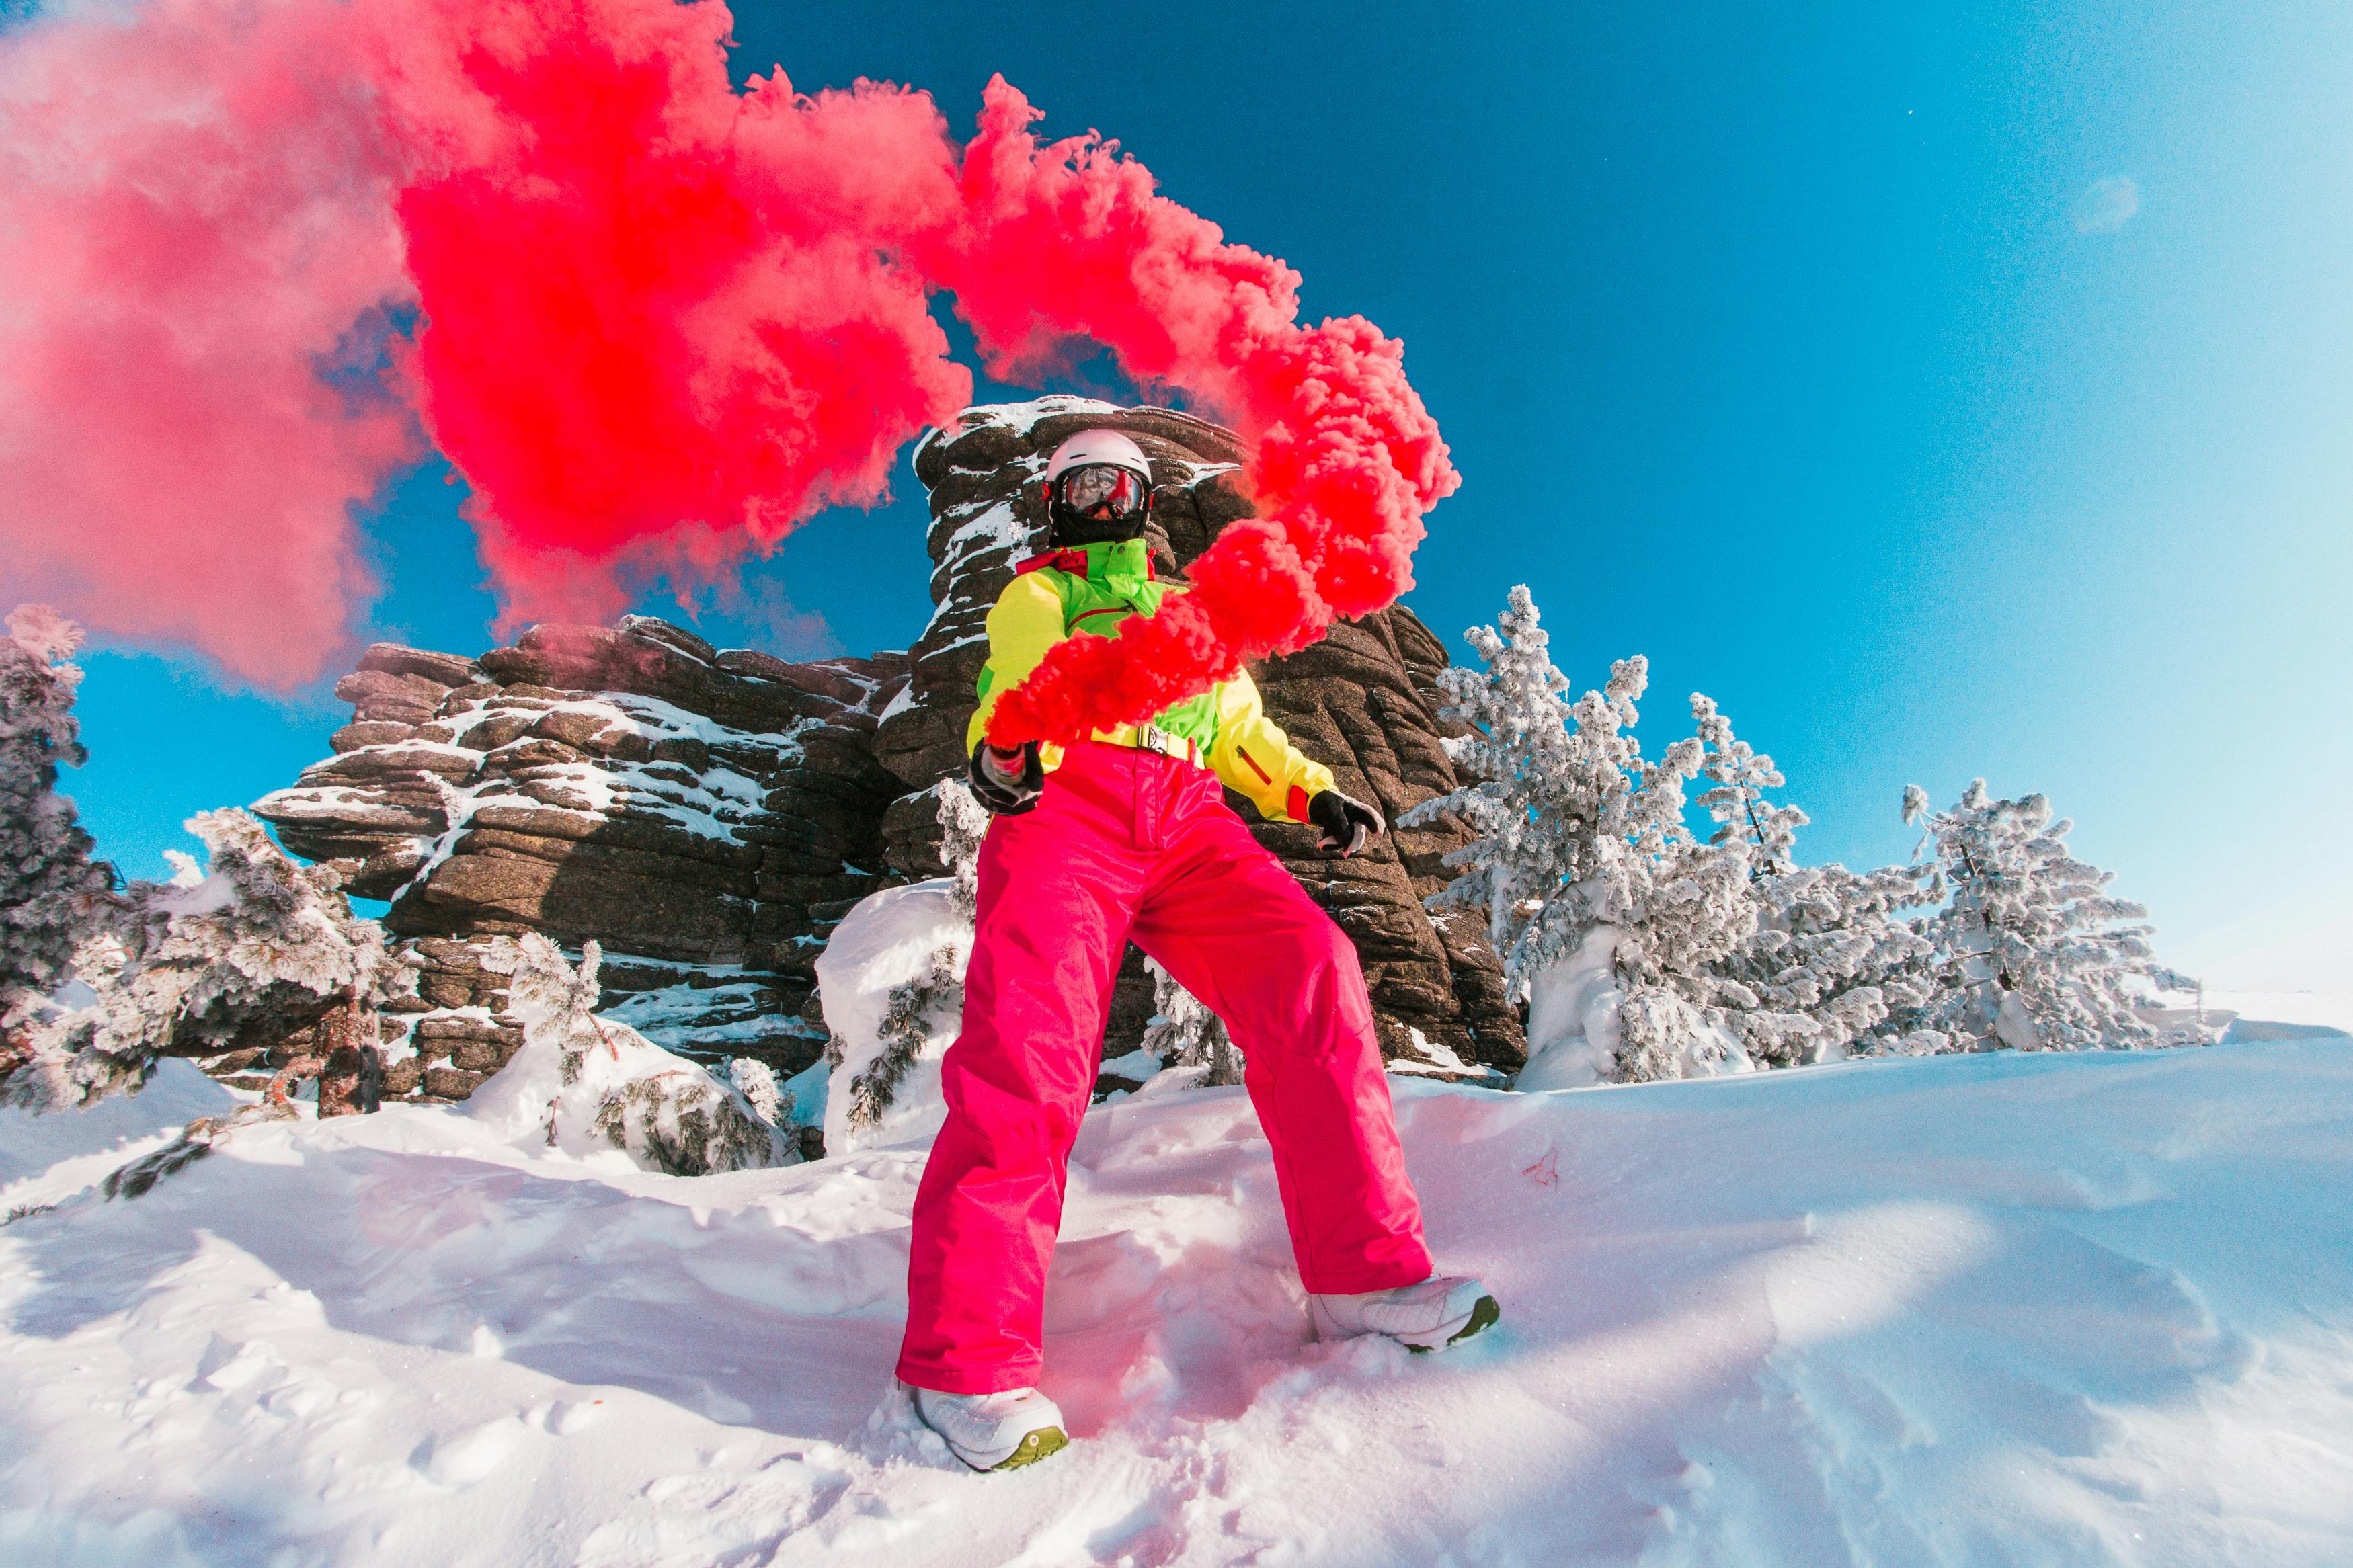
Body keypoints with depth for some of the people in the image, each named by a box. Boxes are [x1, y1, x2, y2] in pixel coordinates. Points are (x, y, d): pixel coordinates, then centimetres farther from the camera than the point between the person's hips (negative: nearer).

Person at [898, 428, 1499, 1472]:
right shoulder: (1035, 595, 29)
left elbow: (1241, 730, 33)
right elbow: (1009, 684, 8)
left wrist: (1313, 796, 13)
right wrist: (1002, 749, -17)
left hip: (1188, 817, 3)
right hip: (1066, 799, -3)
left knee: (1309, 970, -22)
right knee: (1030, 1036, -24)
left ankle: (1364, 1275, -15)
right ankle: (967, 1358, -19)